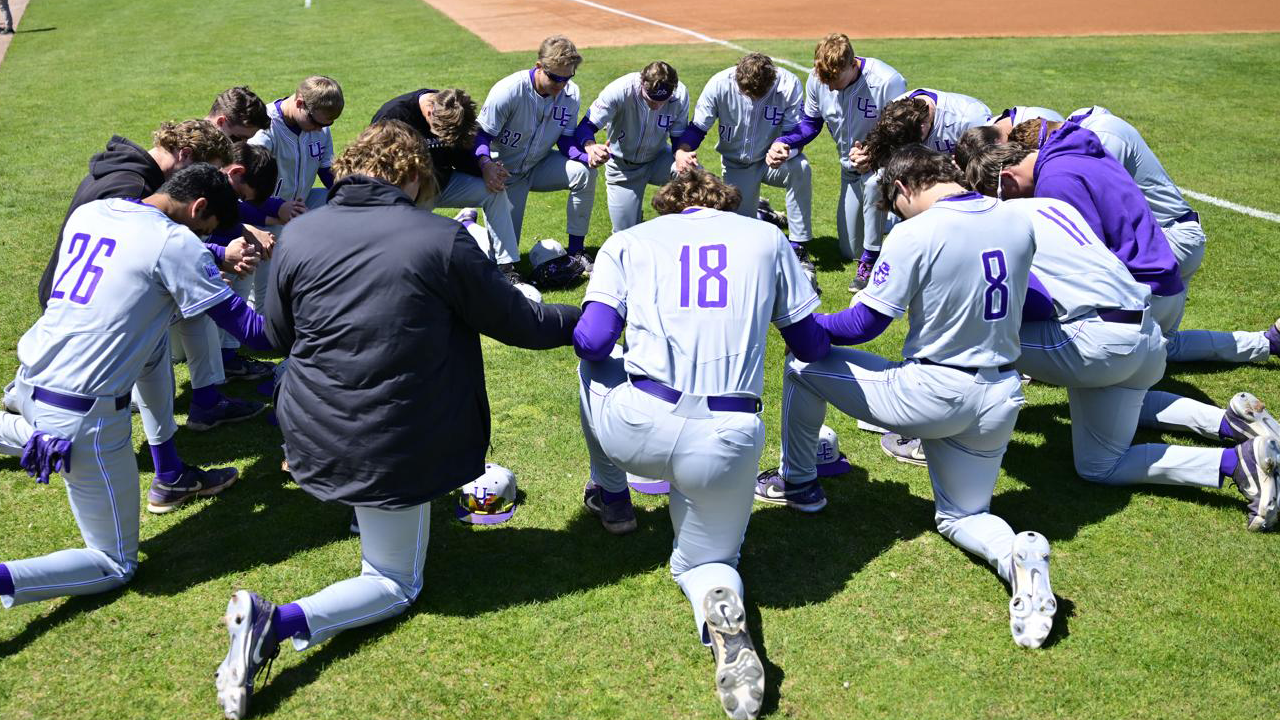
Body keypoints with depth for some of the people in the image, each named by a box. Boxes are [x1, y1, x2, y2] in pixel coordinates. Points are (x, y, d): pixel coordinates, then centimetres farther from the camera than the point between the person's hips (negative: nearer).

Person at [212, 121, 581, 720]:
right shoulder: (443, 240, -14)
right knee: (394, 581, 15)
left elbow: (278, 335, 10)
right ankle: (282, 624, -10)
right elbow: (519, 323, -4)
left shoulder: (297, 234, -4)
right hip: (391, 449, -5)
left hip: (309, 433, 5)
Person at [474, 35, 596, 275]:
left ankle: (576, 251, -13)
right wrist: (486, 165, -47)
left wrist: (589, 156, -31)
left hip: (539, 167, 4)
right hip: (504, 173, -4)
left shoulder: (570, 93, -13)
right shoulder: (508, 91, -27)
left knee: (584, 172, -25)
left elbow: (566, 140, -7)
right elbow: (480, 134, -24)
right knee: (504, 250, -16)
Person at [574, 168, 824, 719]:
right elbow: (812, 346, 18)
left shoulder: (627, 241, 13)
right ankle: (722, 615, -11)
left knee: (594, 363, 32)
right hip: (727, 444, 1)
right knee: (702, 559, 25)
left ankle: (611, 499, 40)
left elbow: (592, 341, 0)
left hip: (638, 429, 0)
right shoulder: (768, 237, 15)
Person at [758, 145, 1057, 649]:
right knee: (960, 516, 24)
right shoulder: (1018, 222, 2)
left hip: (932, 394, -6)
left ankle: (797, 483, 27)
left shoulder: (915, 233, -16)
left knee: (803, 362, 12)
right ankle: (1017, 555, -9)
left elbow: (863, 324, -11)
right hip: (1000, 399, 7)